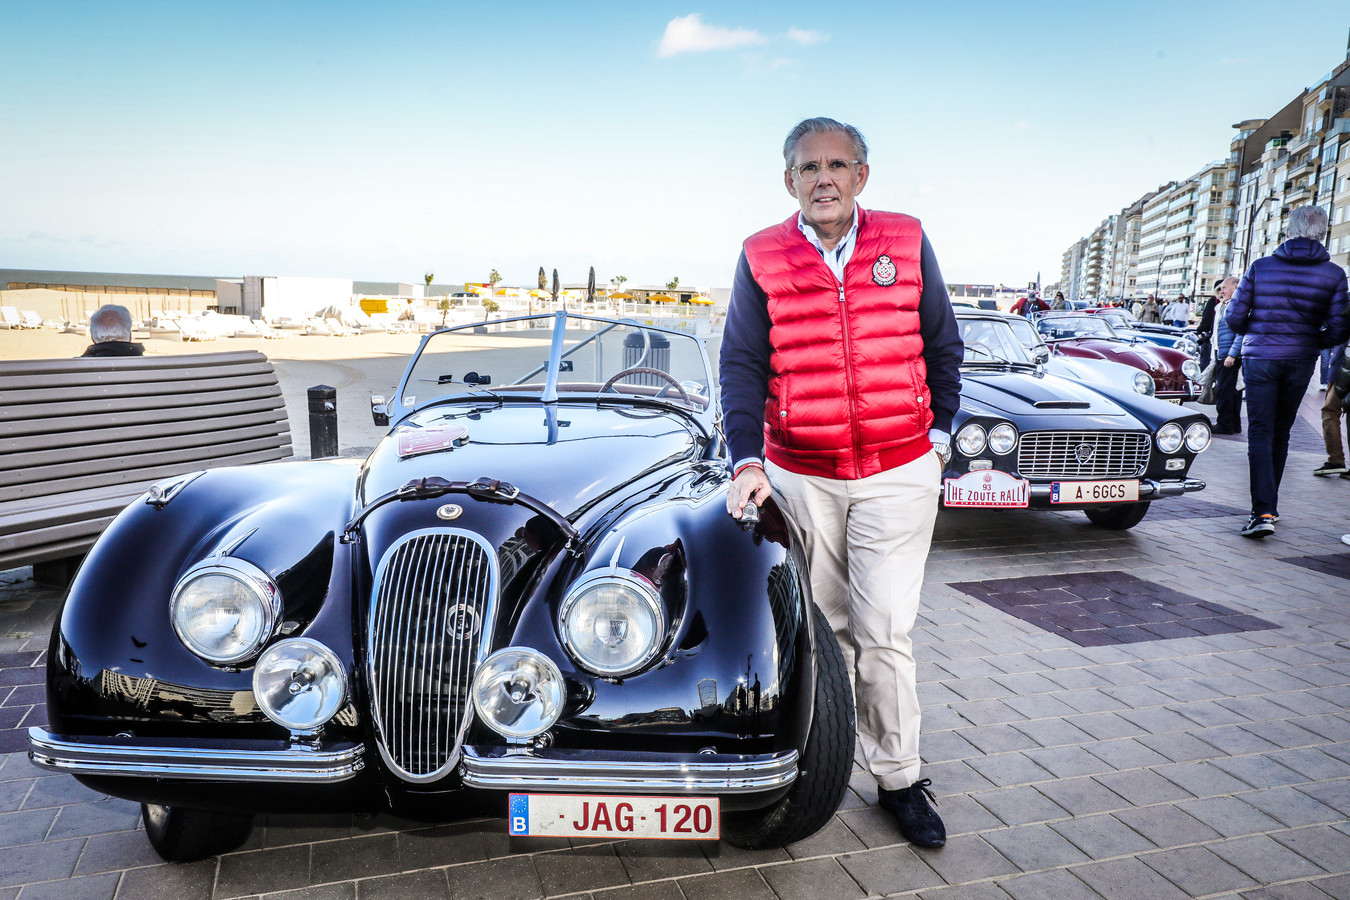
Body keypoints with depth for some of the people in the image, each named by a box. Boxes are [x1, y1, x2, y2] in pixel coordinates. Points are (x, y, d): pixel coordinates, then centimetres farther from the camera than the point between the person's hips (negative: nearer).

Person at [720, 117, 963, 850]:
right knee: (823, 627, 11)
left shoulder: (906, 242, 2)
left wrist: (938, 432, 11)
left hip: (900, 473, 0)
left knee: (884, 631, -2)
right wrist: (747, 460, -12)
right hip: (800, 475, 1)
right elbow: (742, 364, -3)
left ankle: (899, 780, 16)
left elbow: (941, 344, 12)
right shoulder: (761, 258, -1)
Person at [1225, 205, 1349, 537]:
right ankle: (1269, 505, 26)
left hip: (1260, 359, -2)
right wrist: (1313, 341, 18)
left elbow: (1234, 317, -3)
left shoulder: (1260, 267, -3)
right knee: (1280, 434, 15)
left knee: (1260, 434, -4)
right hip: (1300, 362, 2)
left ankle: (1263, 512, -16)